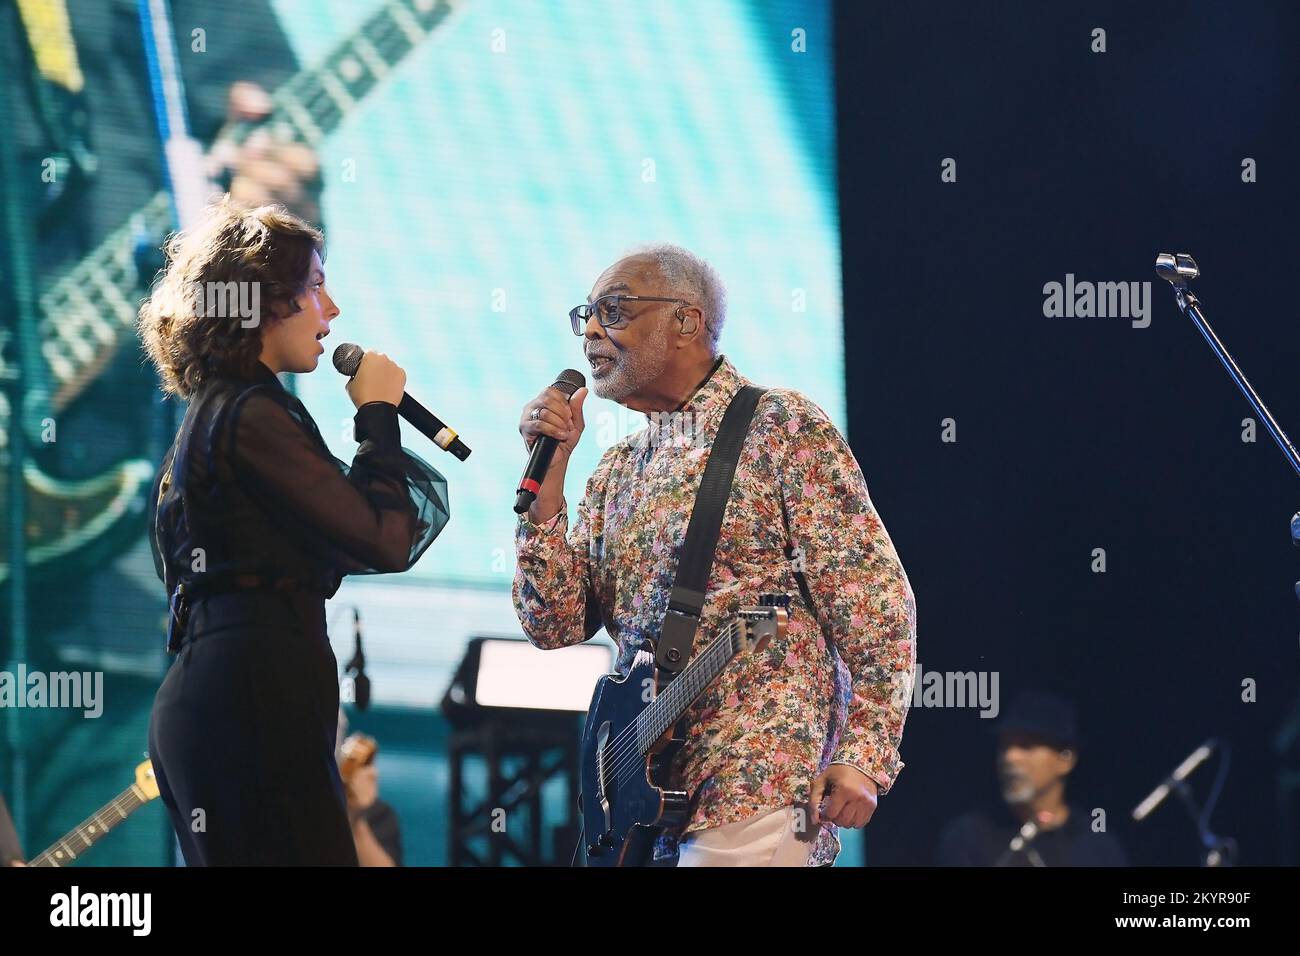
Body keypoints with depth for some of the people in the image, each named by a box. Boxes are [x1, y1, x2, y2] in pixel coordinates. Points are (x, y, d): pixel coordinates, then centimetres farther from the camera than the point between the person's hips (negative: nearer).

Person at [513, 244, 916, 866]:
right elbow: (555, 625, 7)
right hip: (647, 797, 6)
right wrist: (549, 472, 0)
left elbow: (874, 608, -8)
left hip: (758, 787, -6)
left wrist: (862, 760, -17)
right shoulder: (617, 473, 17)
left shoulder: (781, 428, -2)